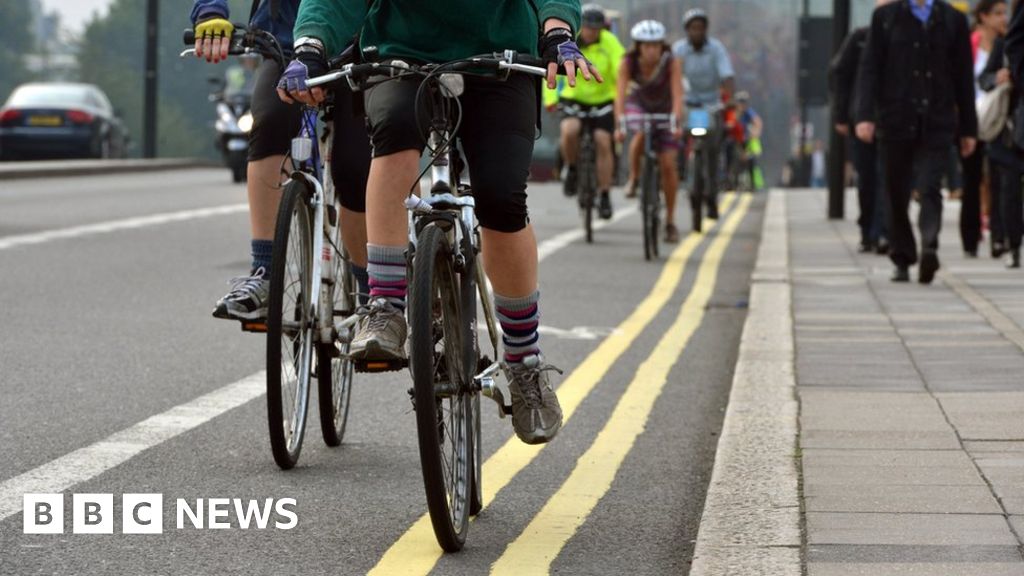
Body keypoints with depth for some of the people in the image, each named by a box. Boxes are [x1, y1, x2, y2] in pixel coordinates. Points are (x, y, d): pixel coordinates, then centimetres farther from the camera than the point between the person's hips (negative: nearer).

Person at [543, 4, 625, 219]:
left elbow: (621, 70, -24)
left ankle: (605, 196, 0)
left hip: (603, 99, 0)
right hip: (574, 98, 0)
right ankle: (571, 168, 1)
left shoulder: (610, 42, -15)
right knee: (569, 130, -27)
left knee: (603, 142, -11)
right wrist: (550, 98, -31)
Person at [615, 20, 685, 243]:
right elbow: (620, 95, -32)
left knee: (668, 164, -11)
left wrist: (676, 123, -49)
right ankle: (634, 177, -9)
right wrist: (620, 125, -45)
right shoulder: (628, 63, -26)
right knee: (640, 135, -35)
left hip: (665, 110, 0)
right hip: (638, 105, 0)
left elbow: (677, 95, -35)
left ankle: (670, 221, 0)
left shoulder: (671, 63, -28)